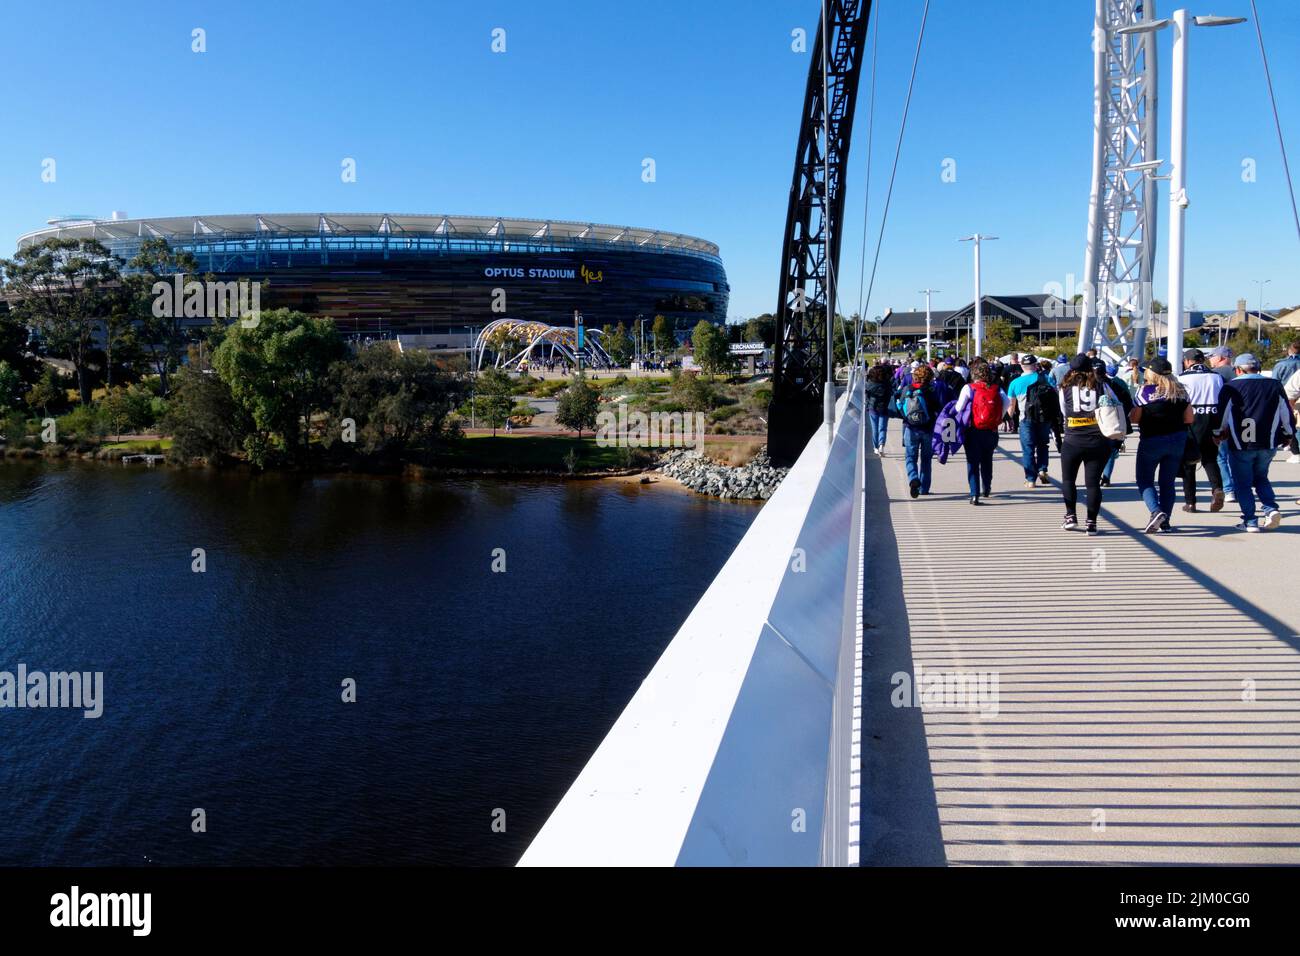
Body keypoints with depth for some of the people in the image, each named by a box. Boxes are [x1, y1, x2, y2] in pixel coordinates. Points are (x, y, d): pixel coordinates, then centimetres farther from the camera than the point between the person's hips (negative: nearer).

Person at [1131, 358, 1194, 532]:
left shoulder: (1145, 391, -11)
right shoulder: (1180, 391, 4)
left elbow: (1134, 418, -9)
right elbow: (1189, 418, 5)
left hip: (1151, 440, -5)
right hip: (1177, 440, 5)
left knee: (1145, 480, 6)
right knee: (1168, 482, 12)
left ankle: (1156, 511, -17)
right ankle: (1165, 522, 13)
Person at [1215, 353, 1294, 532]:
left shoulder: (1231, 387, -6)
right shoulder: (1275, 385, 3)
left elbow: (1221, 413, -2)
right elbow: (1286, 413, 9)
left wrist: (1219, 433, 14)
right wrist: (1288, 433, 23)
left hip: (1240, 445, -4)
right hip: (1268, 443, 4)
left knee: (1243, 482, 7)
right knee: (1261, 477, 23)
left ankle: (1250, 521, 5)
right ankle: (1271, 509, 4)